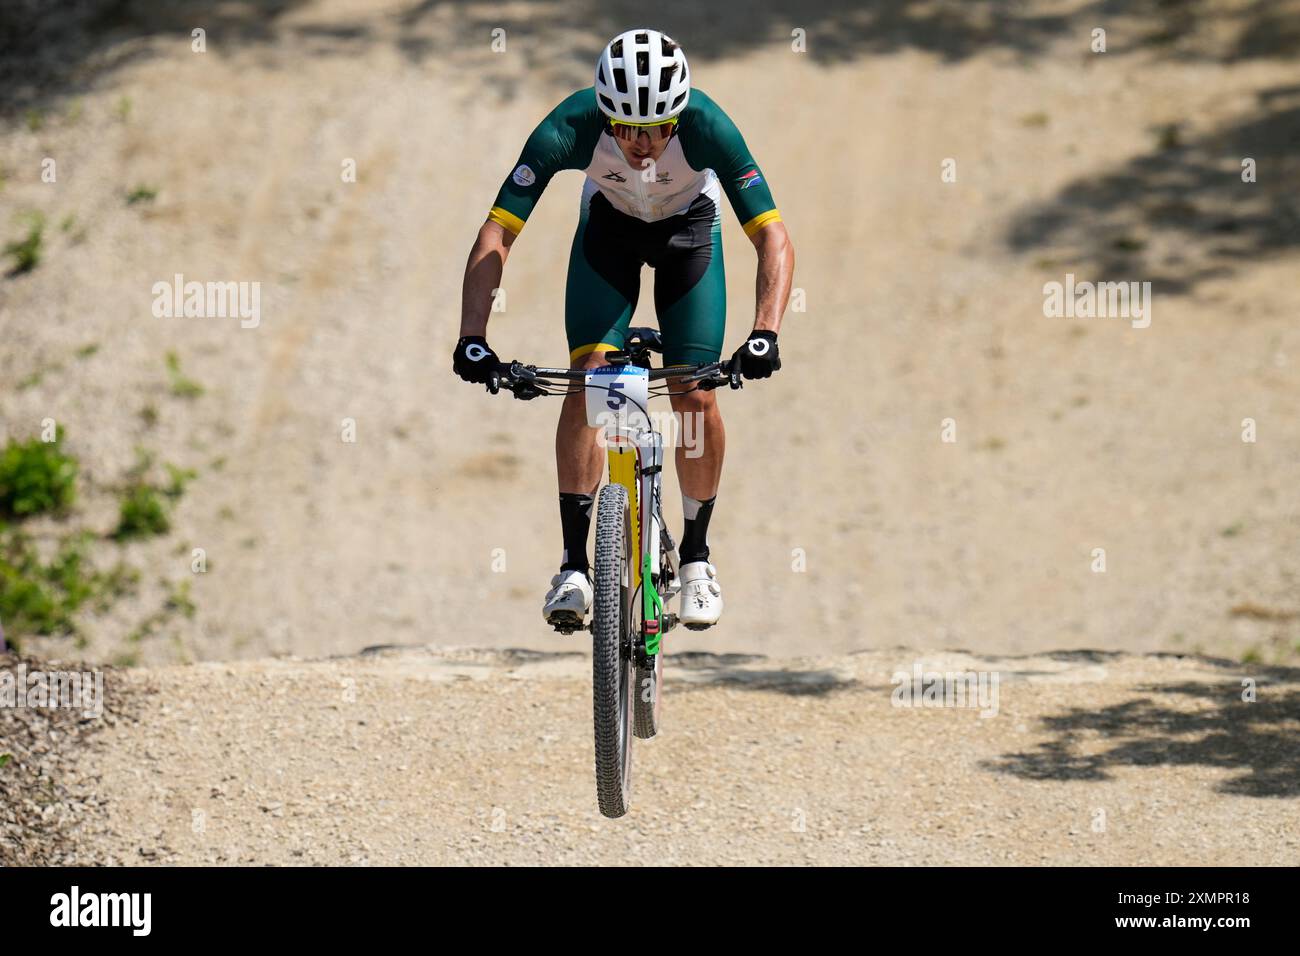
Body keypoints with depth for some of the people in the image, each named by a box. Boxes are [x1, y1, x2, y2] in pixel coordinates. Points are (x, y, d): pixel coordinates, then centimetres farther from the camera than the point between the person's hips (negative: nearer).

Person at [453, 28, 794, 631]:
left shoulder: (706, 127, -37)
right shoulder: (570, 128, -36)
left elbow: (773, 239, -37)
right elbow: (496, 235, -35)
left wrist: (765, 335, -52)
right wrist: (471, 338, -47)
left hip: (689, 225, 0)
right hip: (609, 223, 1)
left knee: (696, 397, -12)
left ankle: (696, 555, 10)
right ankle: (574, 564, -11)